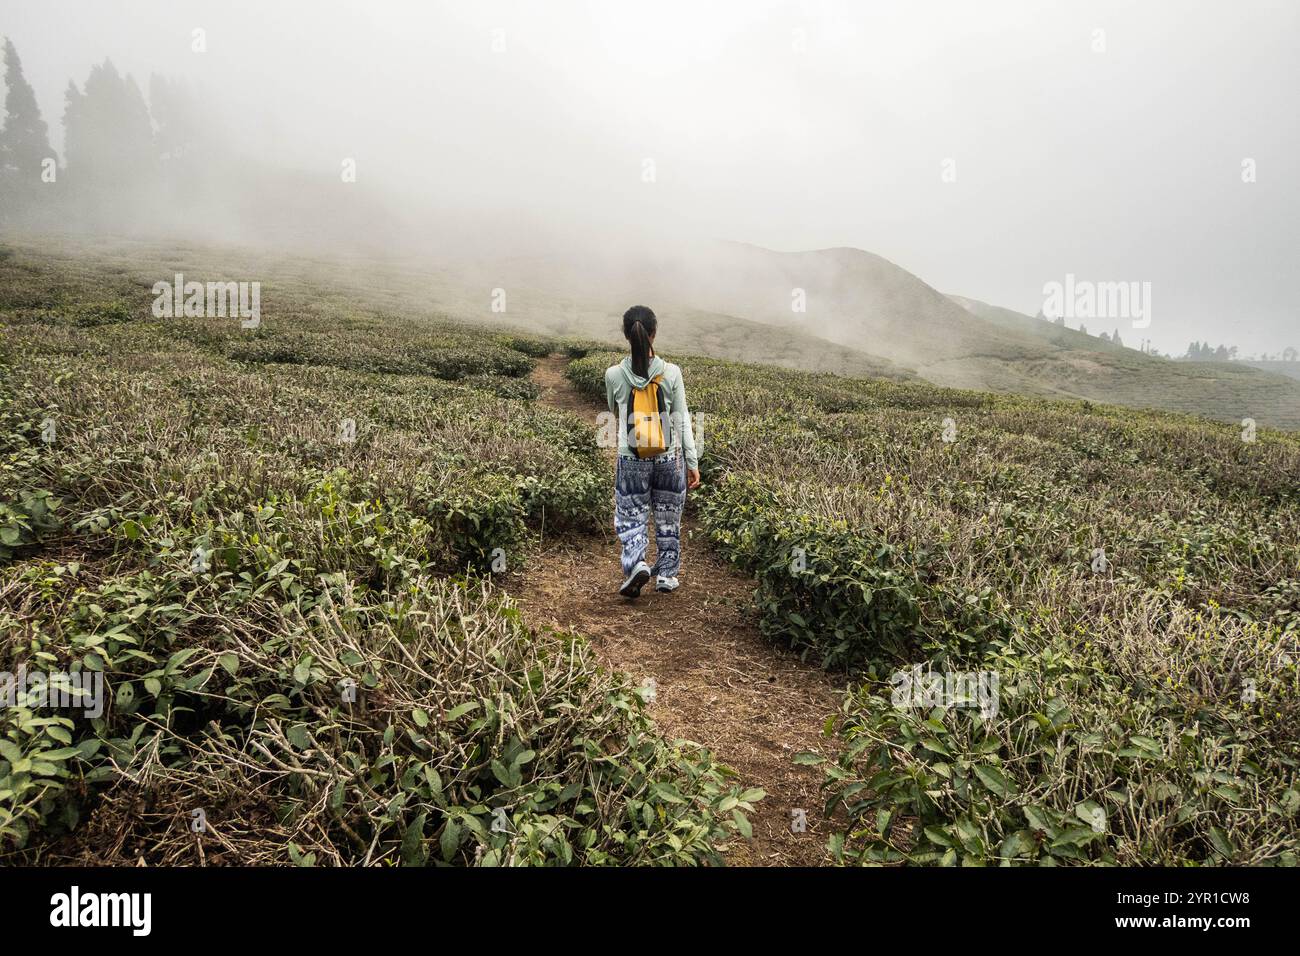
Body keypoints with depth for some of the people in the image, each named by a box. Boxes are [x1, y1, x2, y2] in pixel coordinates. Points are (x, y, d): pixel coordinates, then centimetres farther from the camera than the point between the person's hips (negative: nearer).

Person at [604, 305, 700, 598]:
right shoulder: (671, 373, -9)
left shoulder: (614, 375, -8)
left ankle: (636, 563, -10)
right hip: (669, 458, 1)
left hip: (631, 460, 0)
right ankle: (666, 574, 26)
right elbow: (683, 420, -4)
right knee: (668, 519, 17)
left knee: (630, 518, 12)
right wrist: (693, 462, 2)